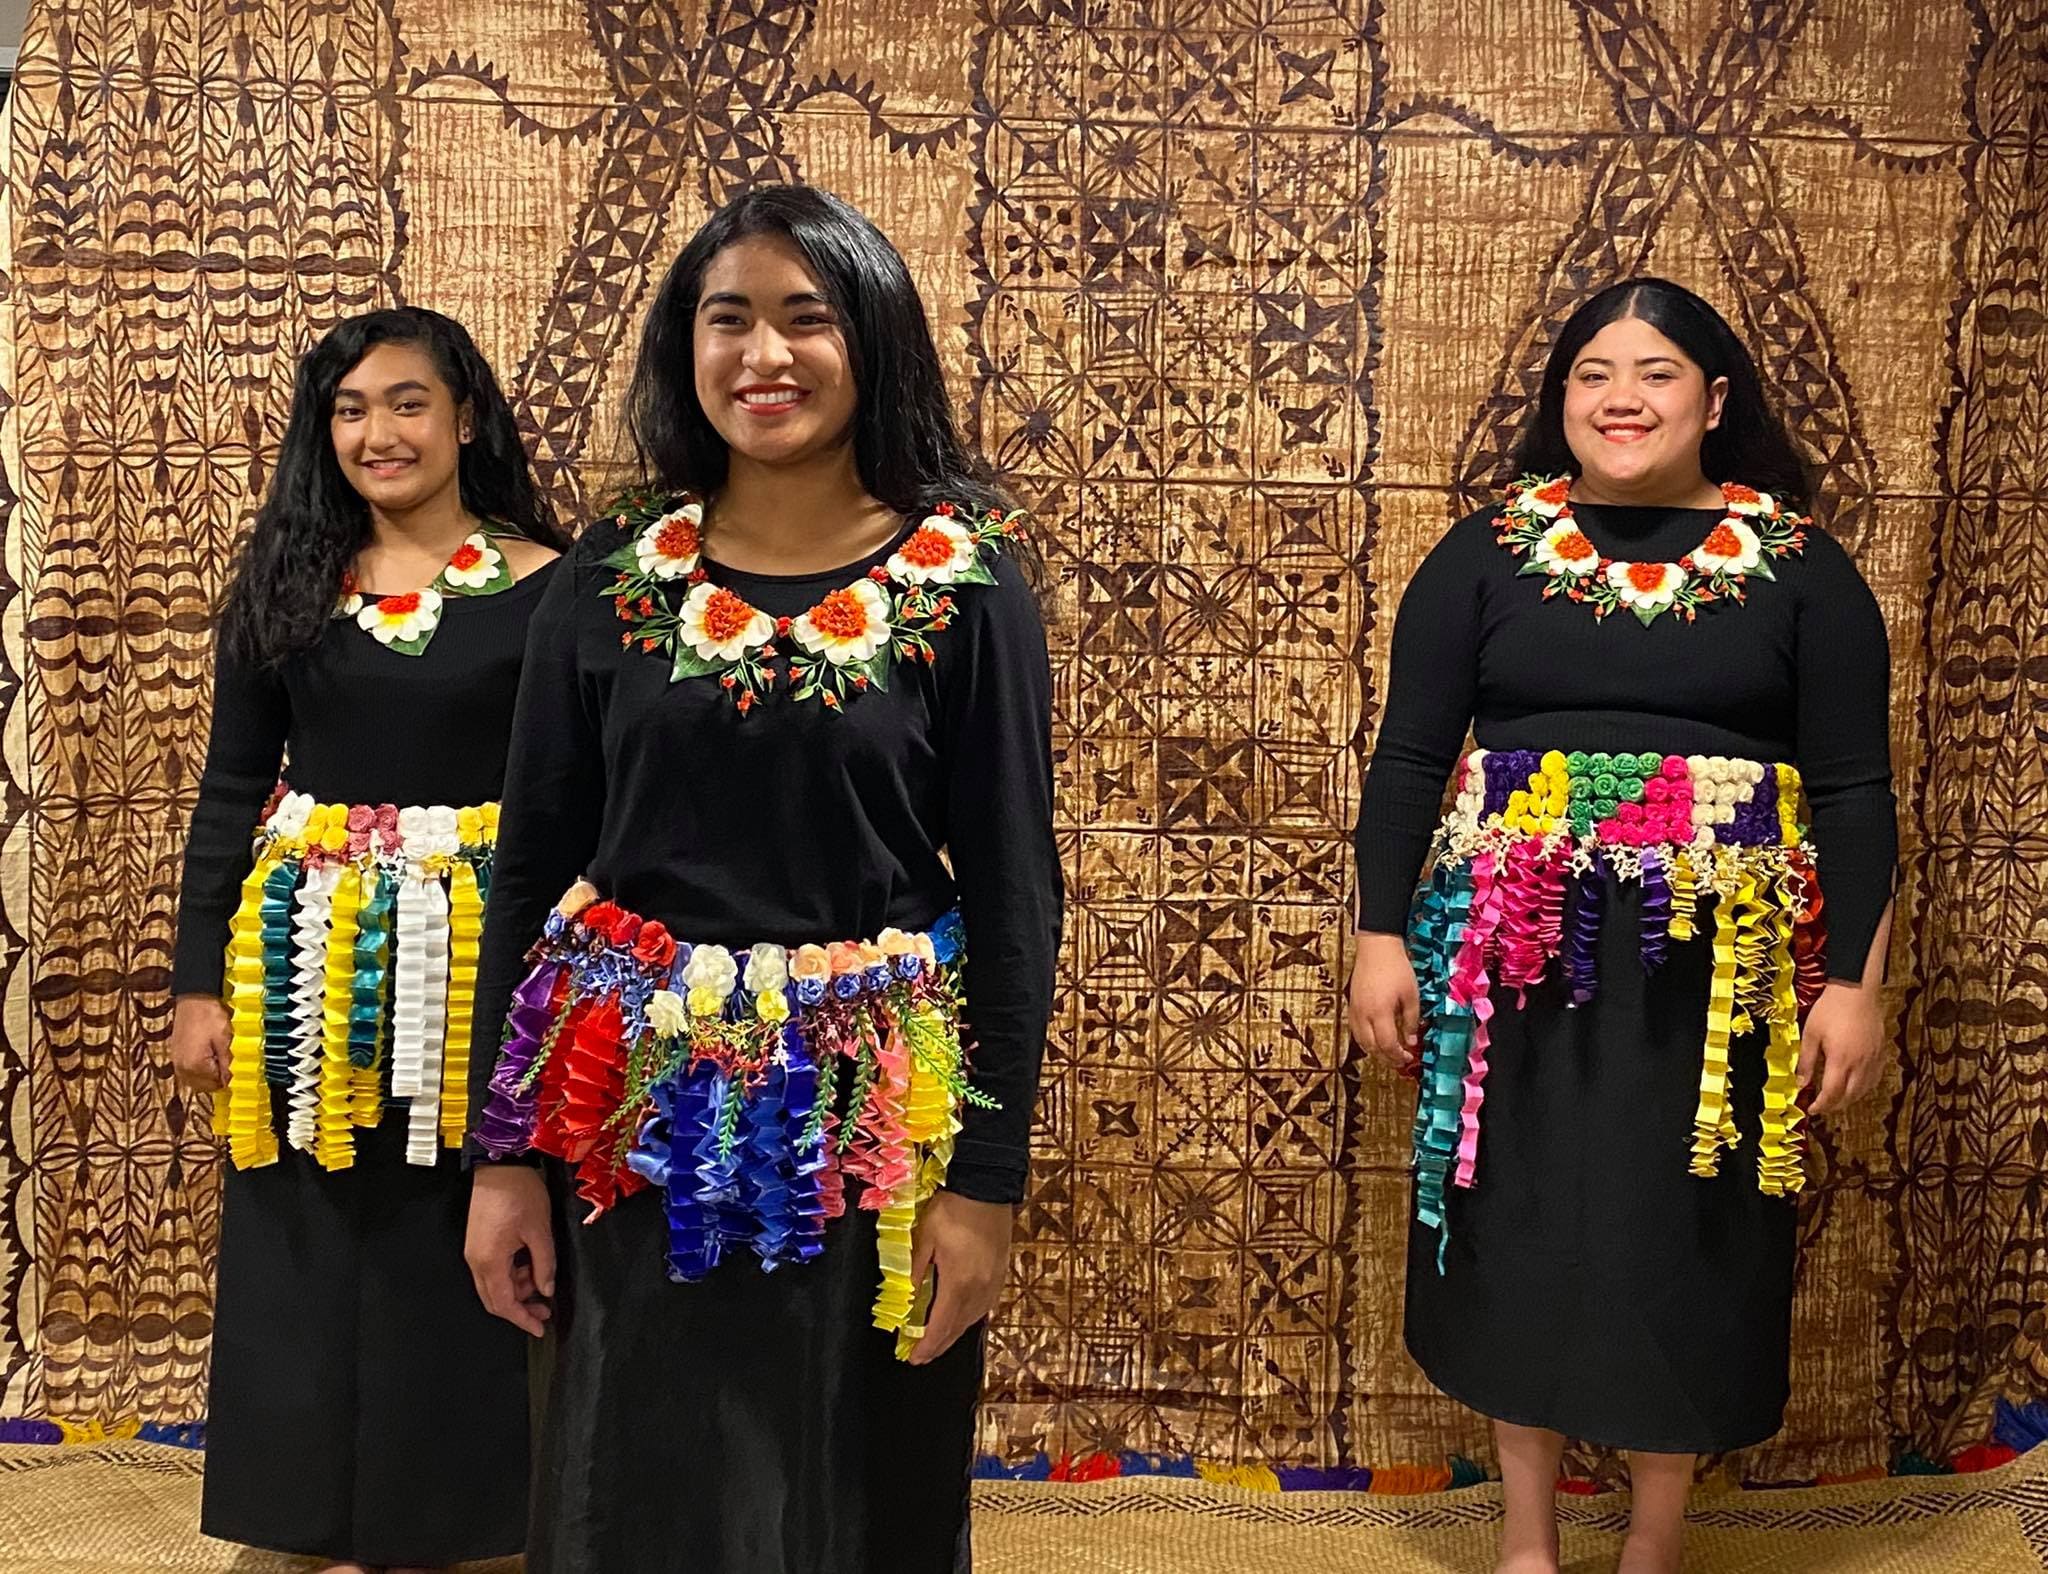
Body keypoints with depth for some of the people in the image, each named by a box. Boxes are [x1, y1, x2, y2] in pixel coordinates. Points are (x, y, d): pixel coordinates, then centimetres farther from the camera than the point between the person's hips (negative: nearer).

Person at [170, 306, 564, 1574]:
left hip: (478, 953, -3)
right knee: (318, 1249, 9)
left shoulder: (544, 586, -3)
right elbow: (231, 793, 8)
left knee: (457, 1250, 5)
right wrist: (199, 981, 4)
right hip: (310, 956, 3)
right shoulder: (288, 585, 6)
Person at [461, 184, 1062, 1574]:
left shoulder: (968, 583, -5)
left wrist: (986, 1179, -8)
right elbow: (532, 871, 4)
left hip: (874, 1130, -2)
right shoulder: (610, 578, 2)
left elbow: (1014, 895, -5)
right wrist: (505, 1154, 2)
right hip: (640, 1132, 2)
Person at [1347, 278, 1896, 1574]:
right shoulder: (1486, 554, 3)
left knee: (1684, 1240, 7)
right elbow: (1409, 757, 3)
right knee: (1523, 1230, 8)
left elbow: (1853, 788, 0)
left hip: (1714, 962, 0)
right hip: (1513, 948, 1)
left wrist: (1856, 981, -5)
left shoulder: (1800, 567, 1)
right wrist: (1383, 936, -3)